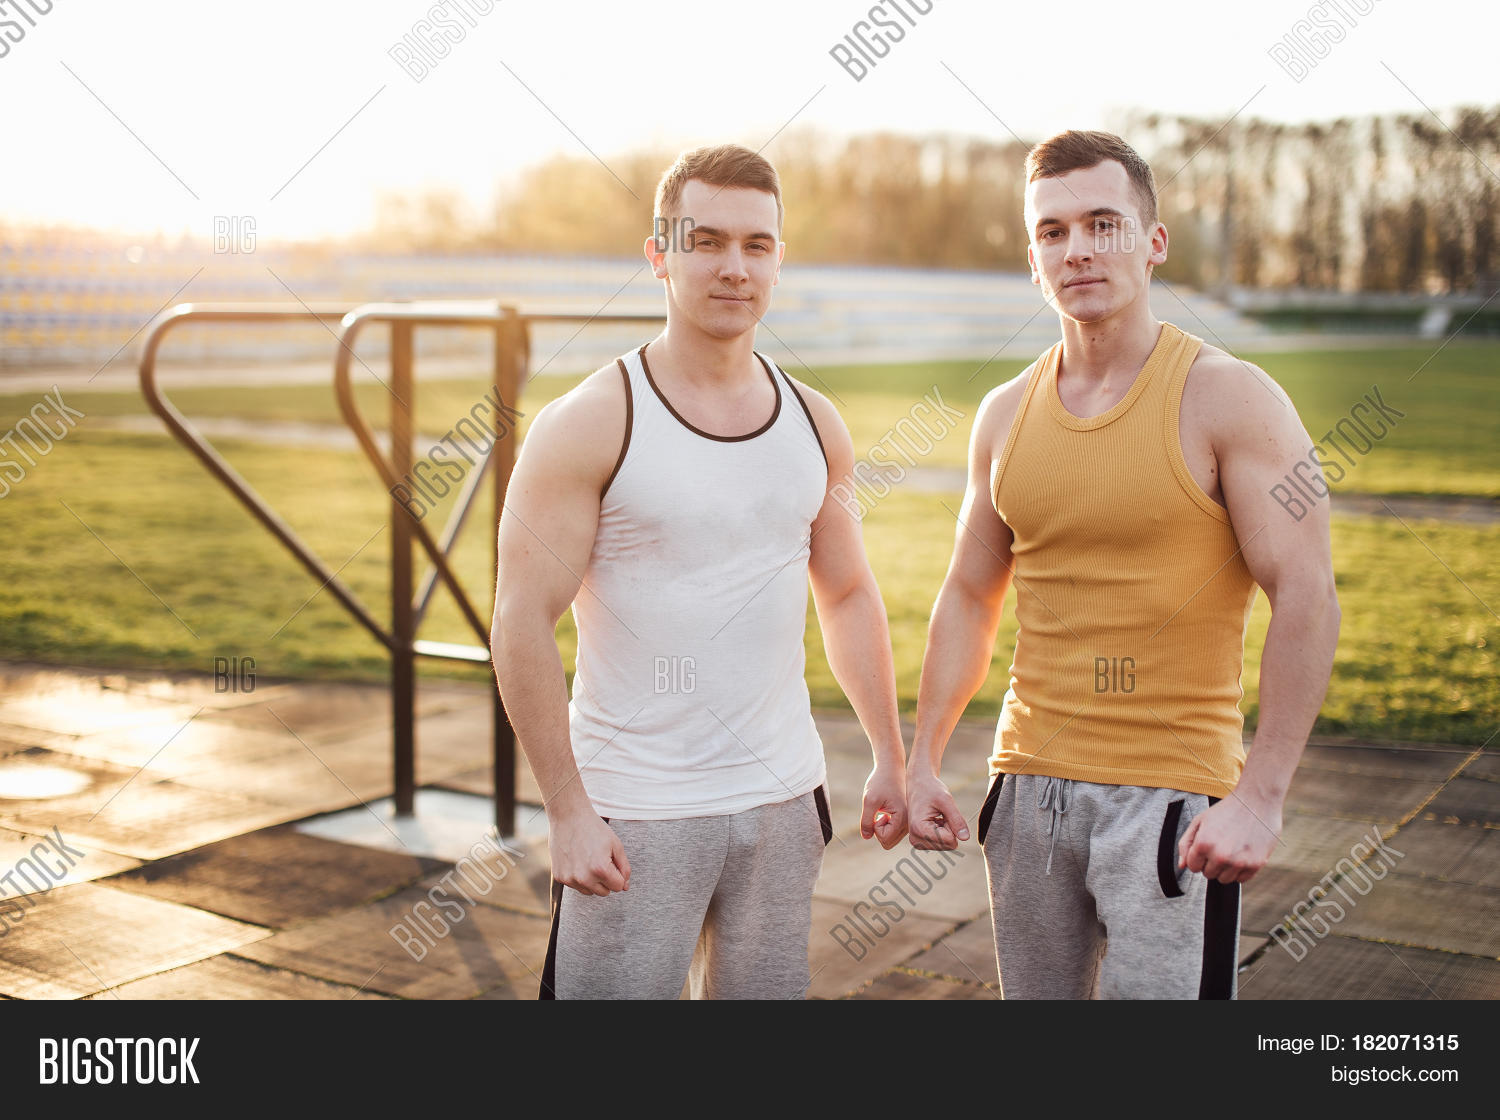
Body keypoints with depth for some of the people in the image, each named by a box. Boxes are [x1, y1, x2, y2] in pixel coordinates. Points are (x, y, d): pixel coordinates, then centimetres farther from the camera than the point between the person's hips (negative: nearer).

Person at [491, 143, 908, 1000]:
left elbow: (849, 595, 17)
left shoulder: (814, 425, 6)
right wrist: (568, 811, -14)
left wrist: (892, 756, 12)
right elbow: (523, 625, -11)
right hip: (633, 811, -4)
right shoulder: (590, 426, -9)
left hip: (783, 799, 5)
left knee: (766, 989, 13)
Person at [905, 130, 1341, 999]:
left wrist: (1263, 794, -18)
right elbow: (970, 598, 15)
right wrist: (924, 761, 9)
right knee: (1038, 996, 14)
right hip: (1029, 781, 5)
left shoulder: (1229, 398, -8)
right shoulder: (1007, 414, 7)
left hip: (1172, 793, -5)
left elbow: (1307, 599, -12)